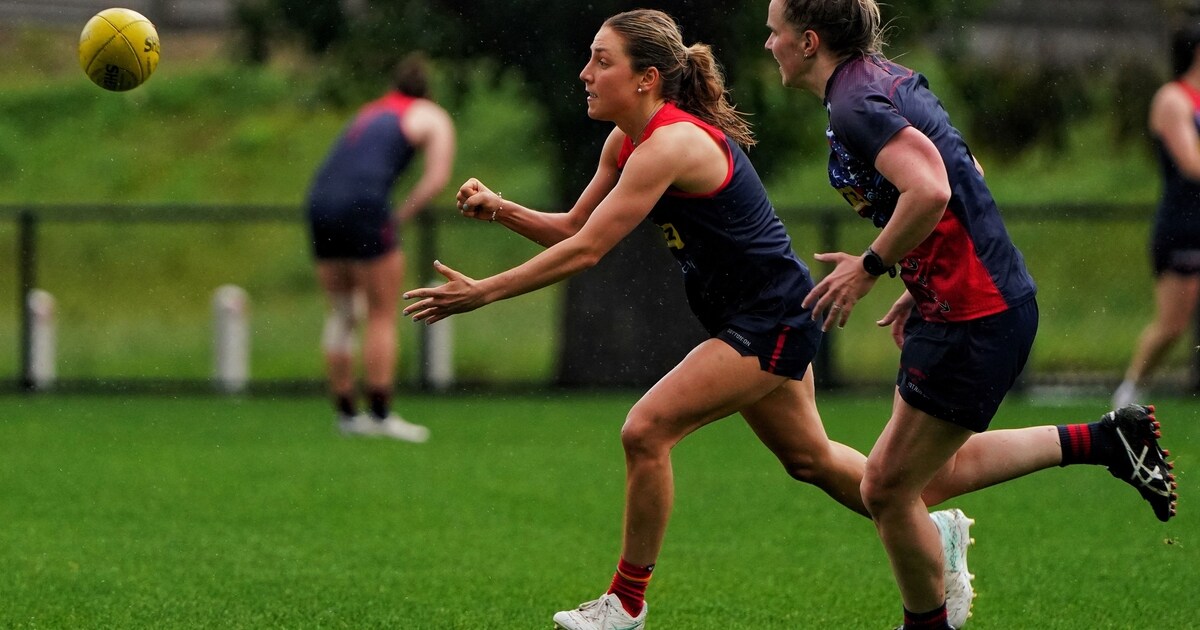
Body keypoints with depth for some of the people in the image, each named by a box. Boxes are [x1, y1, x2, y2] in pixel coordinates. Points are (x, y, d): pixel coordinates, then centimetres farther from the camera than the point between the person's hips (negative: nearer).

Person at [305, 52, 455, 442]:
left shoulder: (370, 112, 30)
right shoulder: (433, 118, 13)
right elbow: (437, 178, 0)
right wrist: (401, 217, 4)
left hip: (320, 203, 6)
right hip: (364, 208, -6)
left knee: (340, 314, 14)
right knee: (382, 316, 1)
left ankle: (346, 413, 17)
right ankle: (381, 415, -1)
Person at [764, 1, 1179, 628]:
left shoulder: (854, 105, -19)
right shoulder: (890, 78, 12)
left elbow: (929, 191, -33)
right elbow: (964, 176, 20)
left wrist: (869, 268, -19)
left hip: (974, 323, -10)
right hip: (974, 303, 10)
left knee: (887, 488, 1)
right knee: (930, 474, 20)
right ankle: (1104, 440, 18)